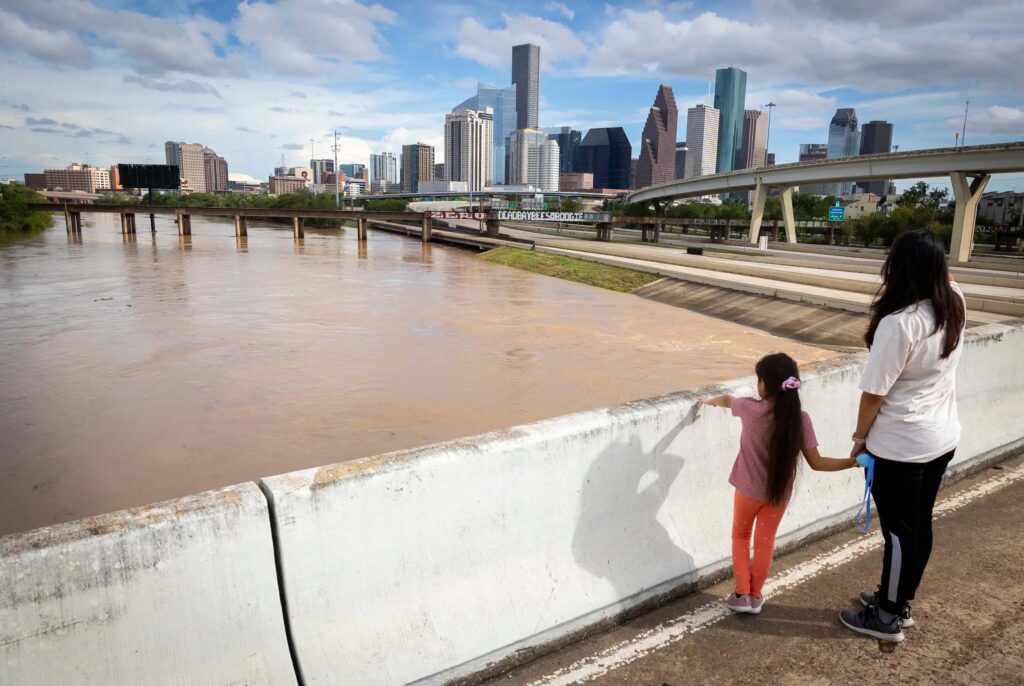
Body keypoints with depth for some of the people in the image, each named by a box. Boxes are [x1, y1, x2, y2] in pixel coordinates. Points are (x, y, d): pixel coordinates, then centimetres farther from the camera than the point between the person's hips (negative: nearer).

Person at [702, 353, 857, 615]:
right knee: (765, 543, 18)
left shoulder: (751, 409, -19)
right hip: (779, 492, 2)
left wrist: (709, 400, 25)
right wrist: (853, 461, -3)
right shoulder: (800, 419, -15)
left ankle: (742, 594, 20)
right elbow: (817, 463, -13)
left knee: (740, 537, 21)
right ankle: (755, 596, 30)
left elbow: (726, 400, 4)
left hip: (749, 489, -2)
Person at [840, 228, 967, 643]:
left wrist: (860, 437, -6)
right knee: (919, 524, 20)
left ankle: (887, 617, 23)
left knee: (899, 530, 6)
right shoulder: (955, 304, -5)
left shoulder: (898, 323, -28)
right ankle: (899, 601, 38)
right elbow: (945, 277, 22)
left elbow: (874, 392, -20)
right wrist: (932, 257, 6)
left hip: (901, 446, -8)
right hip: (943, 438, 8)